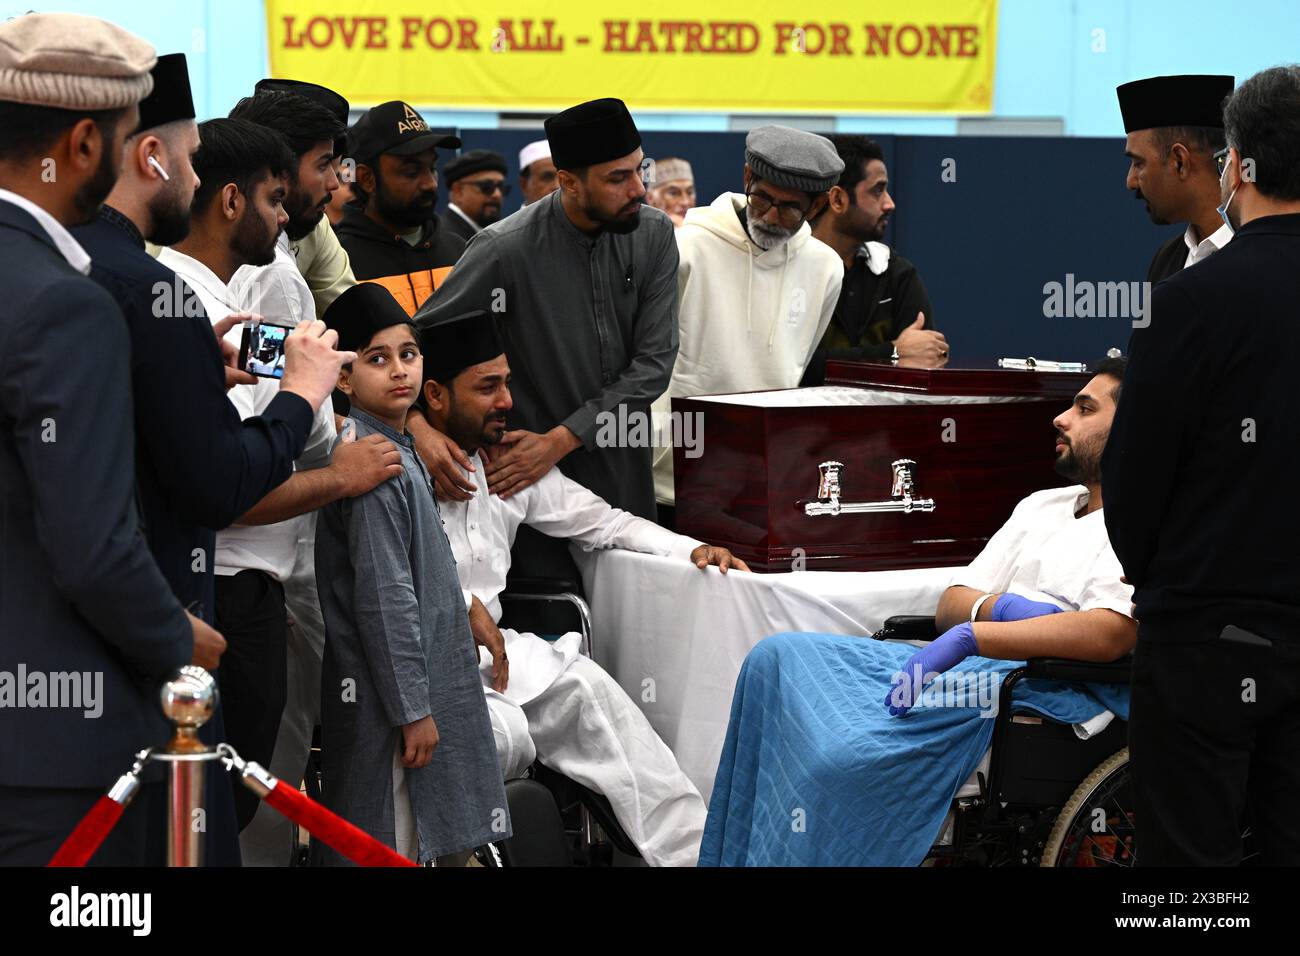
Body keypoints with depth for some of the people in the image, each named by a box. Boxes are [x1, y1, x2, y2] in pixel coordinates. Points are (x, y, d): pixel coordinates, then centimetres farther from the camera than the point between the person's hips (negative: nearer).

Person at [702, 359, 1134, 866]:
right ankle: (733, 854, -8)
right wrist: (999, 607, -4)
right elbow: (949, 607, 21)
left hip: (1047, 690, -9)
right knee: (780, 656, -7)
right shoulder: (1043, 505, 26)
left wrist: (971, 637, -20)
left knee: (845, 756, -28)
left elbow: (1110, 634, -19)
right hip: (963, 670, 9)